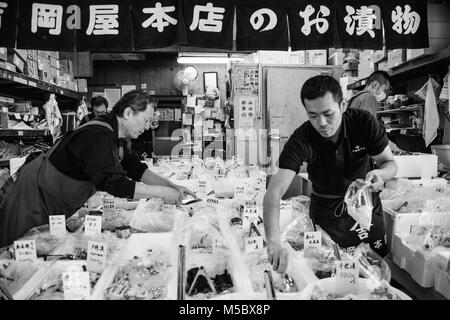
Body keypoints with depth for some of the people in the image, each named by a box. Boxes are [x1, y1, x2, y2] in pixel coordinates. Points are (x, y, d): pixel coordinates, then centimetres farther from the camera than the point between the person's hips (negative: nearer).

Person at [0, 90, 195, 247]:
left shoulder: (114, 134, 2)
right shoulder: (97, 136, -30)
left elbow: (134, 168, 7)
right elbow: (115, 184, -37)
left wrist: (171, 186, -2)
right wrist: (161, 192, -30)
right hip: (32, 201, -9)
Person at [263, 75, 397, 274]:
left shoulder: (364, 123, -22)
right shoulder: (301, 140, -28)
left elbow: (390, 163, -9)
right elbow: (274, 192, -37)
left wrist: (380, 174, -36)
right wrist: (273, 241, -54)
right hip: (326, 210, -2)